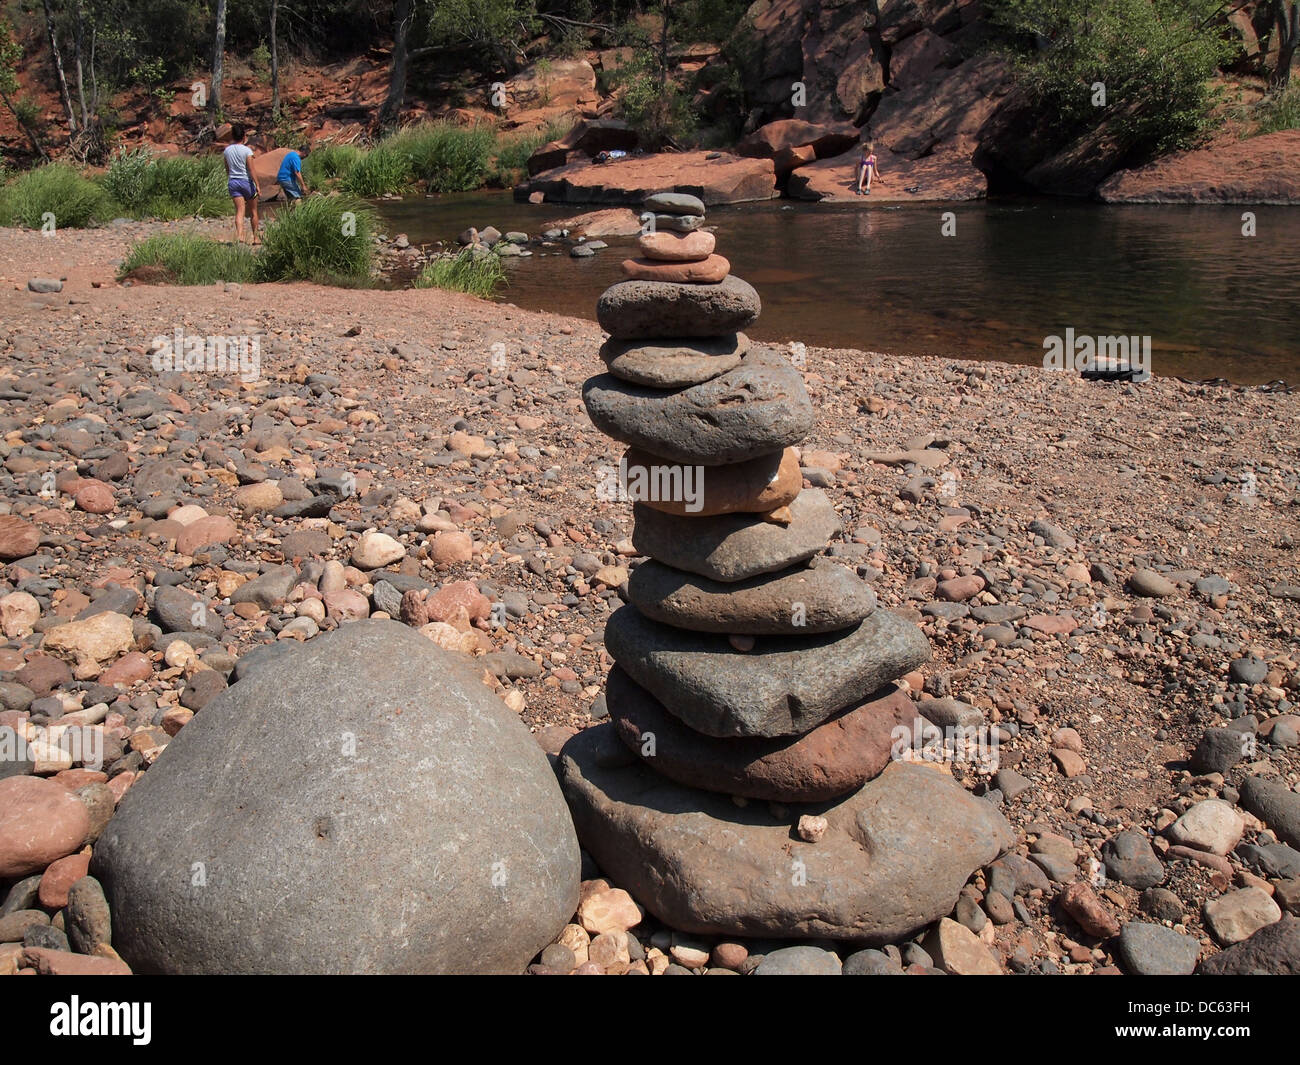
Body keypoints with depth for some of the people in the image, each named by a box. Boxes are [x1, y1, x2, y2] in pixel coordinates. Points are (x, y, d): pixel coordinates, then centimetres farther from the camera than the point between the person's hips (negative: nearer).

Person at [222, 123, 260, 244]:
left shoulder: (227, 151, 5)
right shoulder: (247, 150, -9)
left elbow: (227, 170, 12)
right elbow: (251, 169, -13)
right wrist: (257, 184, -10)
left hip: (233, 182, 3)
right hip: (246, 181, -3)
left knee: (239, 211, -4)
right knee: (253, 212, 12)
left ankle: (239, 236, -26)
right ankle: (256, 237, 20)